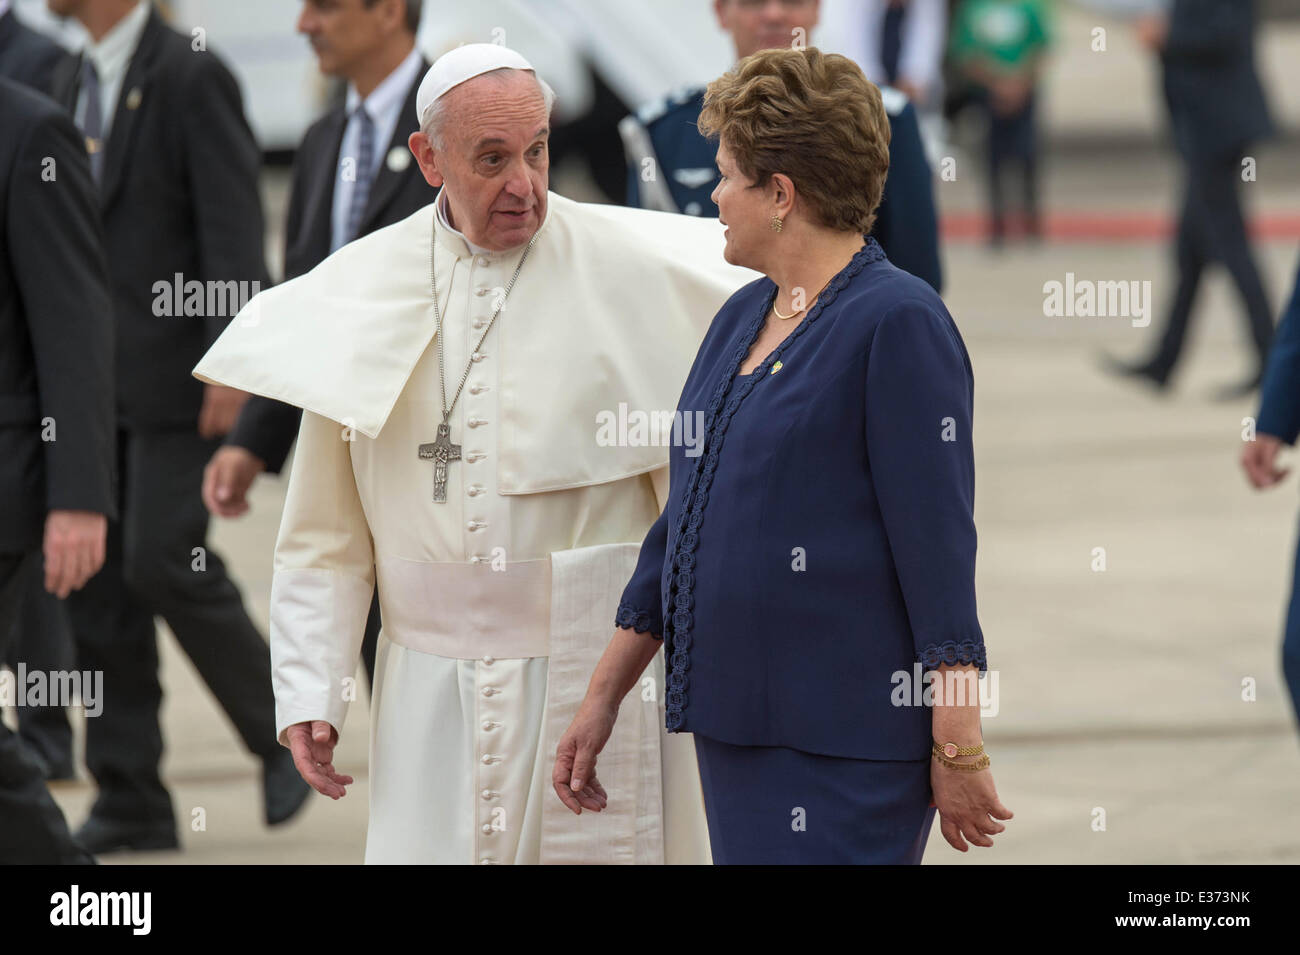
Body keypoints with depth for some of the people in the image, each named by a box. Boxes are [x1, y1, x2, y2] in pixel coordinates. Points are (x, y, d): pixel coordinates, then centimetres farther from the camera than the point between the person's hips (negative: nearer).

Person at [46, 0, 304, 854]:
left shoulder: (189, 77, -11)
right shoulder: (74, 80, 14)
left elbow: (235, 230, -15)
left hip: (177, 370, -8)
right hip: (94, 382, 8)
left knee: (164, 560, -12)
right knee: (98, 577, 5)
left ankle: (282, 734, 8)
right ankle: (131, 800, 10)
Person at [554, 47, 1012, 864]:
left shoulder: (898, 323, -11)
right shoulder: (741, 318, 15)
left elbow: (939, 548, -14)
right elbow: (681, 524, 21)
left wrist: (959, 750, -17)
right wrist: (603, 699, 20)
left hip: (844, 750, -8)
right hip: (734, 724, 8)